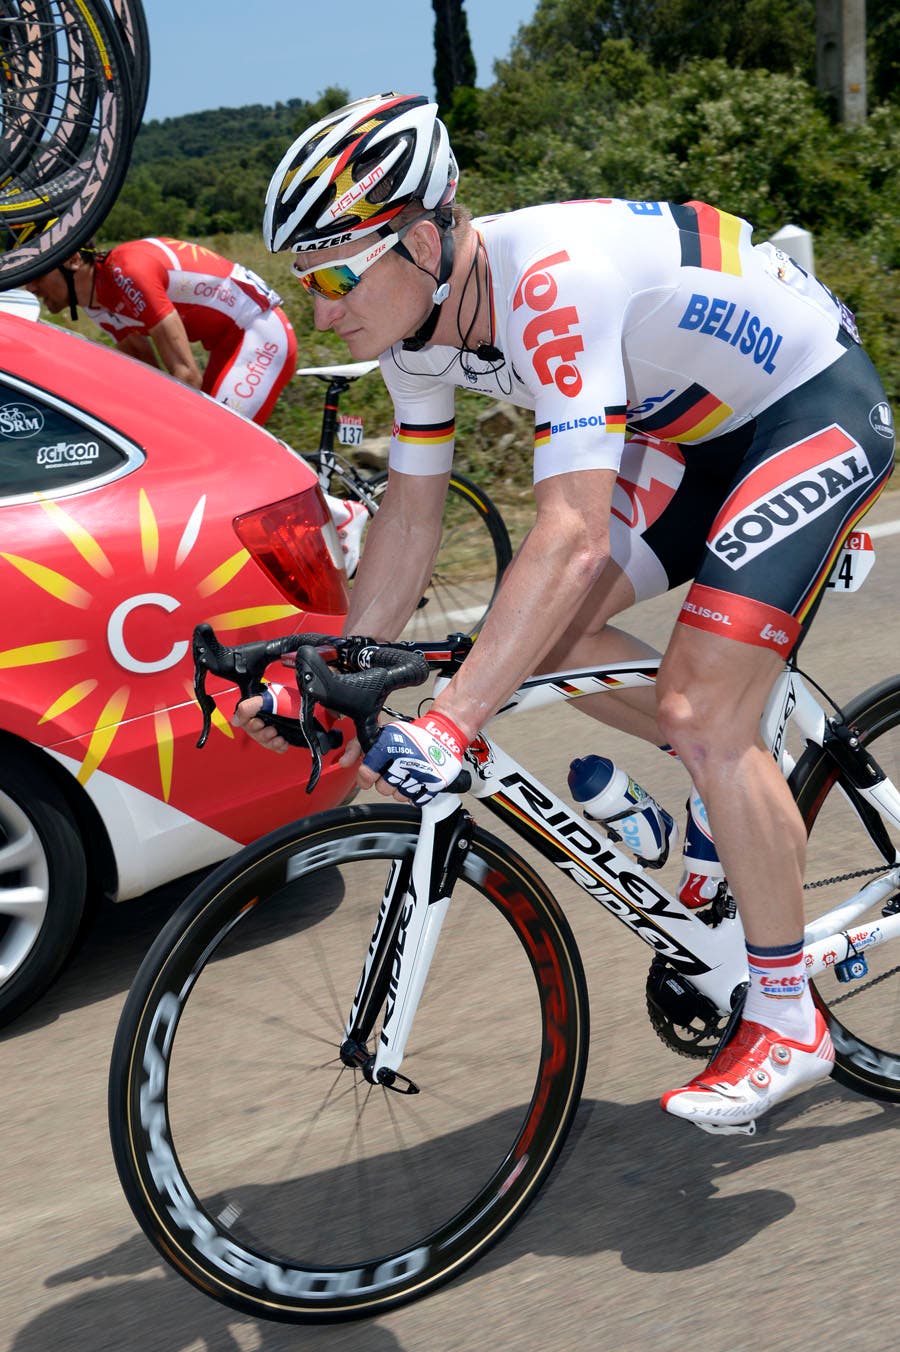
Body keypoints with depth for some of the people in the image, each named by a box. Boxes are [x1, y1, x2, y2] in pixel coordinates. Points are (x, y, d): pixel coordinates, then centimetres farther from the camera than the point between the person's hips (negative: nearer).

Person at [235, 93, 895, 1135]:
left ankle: (786, 1025, 1)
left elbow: (571, 535, -44)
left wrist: (445, 728, -48)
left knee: (701, 715, -17)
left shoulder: (554, 283, -35)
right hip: (700, 420, 9)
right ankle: (747, 790, 20)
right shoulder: (418, 317, -8)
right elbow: (409, 515, 0)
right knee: (552, 636, -3)